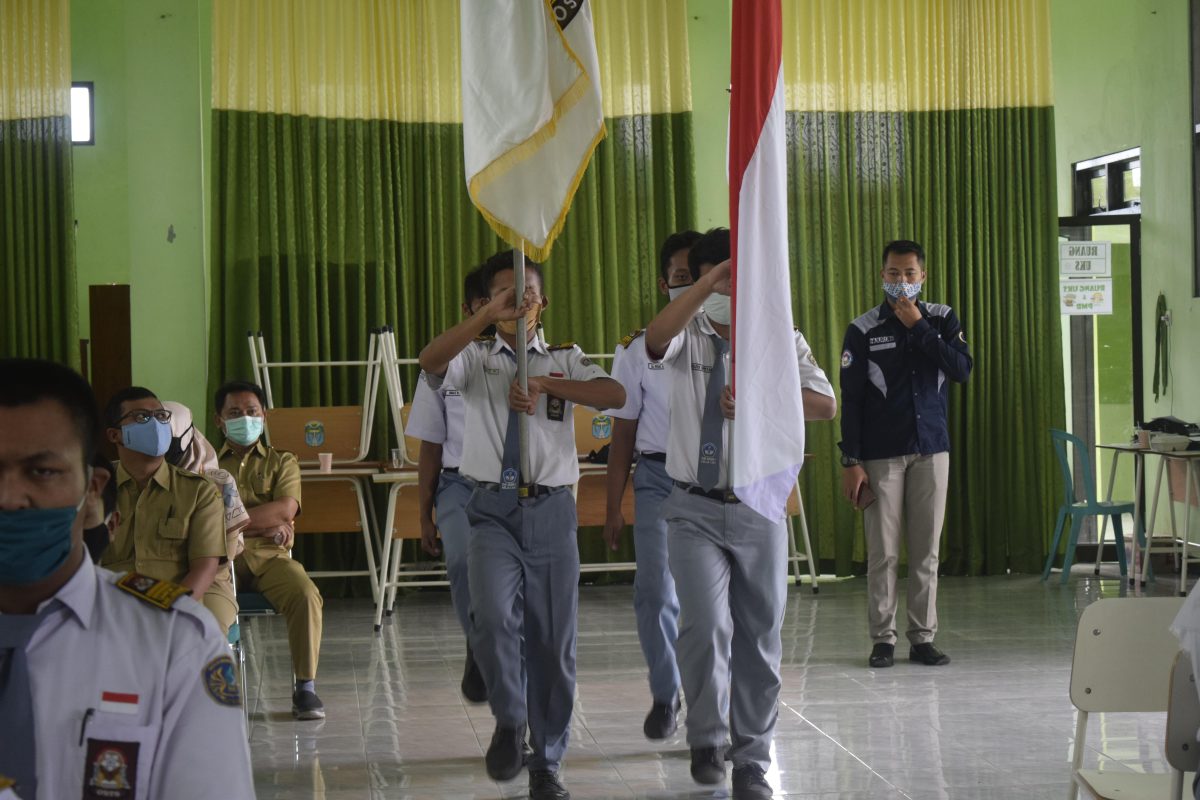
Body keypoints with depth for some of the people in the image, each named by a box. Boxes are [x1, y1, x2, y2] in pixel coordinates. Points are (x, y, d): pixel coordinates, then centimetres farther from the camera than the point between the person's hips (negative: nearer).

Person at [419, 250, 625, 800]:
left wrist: (543, 385, -14)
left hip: (551, 510, 2)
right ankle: (509, 721, 3)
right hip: (494, 509, -1)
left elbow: (615, 395, -7)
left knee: (553, 642, 5)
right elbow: (430, 361, -15)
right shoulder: (476, 358, 8)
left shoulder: (564, 361, 12)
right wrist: (489, 317, -22)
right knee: (493, 617, -24)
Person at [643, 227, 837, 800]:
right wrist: (712, 280, -34)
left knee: (760, 637, 7)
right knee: (706, 627, -14)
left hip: (759, 510, 2)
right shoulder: (688, 335, 0)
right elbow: (655, 339, -25)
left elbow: (826, 405, -5)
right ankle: (706, 739, 11)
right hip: (695, 509, -2)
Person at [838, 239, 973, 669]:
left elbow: (963, 369, -9)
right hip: (881, 455, -2)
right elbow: (850, 400, -2)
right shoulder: (863, 330, 0)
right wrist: (851, 461, -8)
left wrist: (918, 327, -11)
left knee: (926, 550, 3)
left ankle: (923, 637, 9)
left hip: (931, 450, 2)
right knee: (883, 552, -2)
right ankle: (883, 638, 4)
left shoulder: (942, 319, 7)